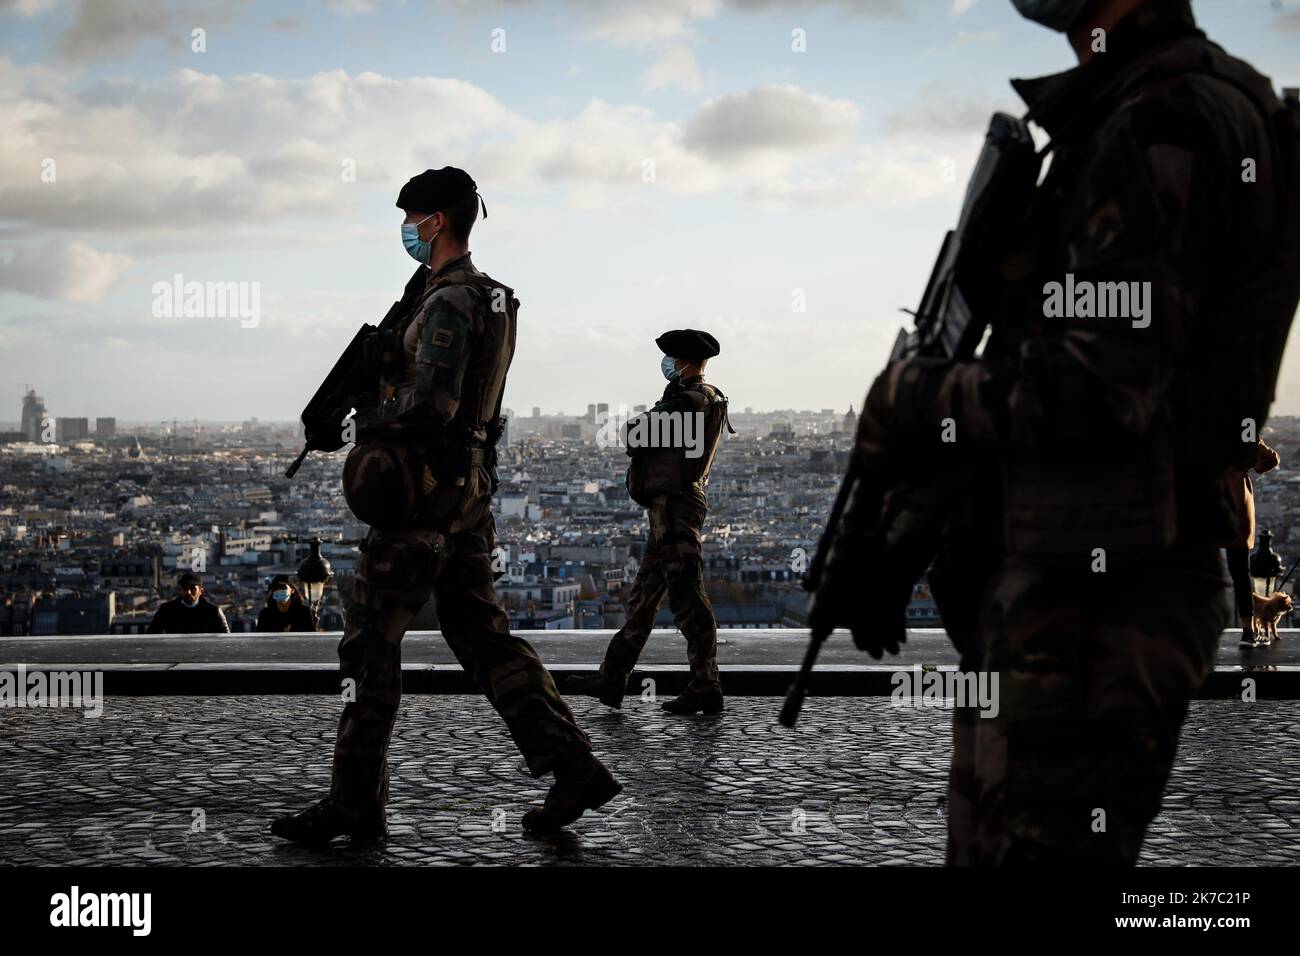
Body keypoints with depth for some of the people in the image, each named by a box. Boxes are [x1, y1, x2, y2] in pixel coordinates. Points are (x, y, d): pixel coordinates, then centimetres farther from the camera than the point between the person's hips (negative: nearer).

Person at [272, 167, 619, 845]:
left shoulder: (449, 303, -16)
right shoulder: (489, 297, 14)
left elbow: (430, 407, -24)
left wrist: (371, 420, -6)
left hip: (420, 490, -9)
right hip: (469, 486, 9)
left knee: (371, 642, 0)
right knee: (482, 635, 11)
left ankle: (355, 800, 7)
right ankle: (573, 768, 7)